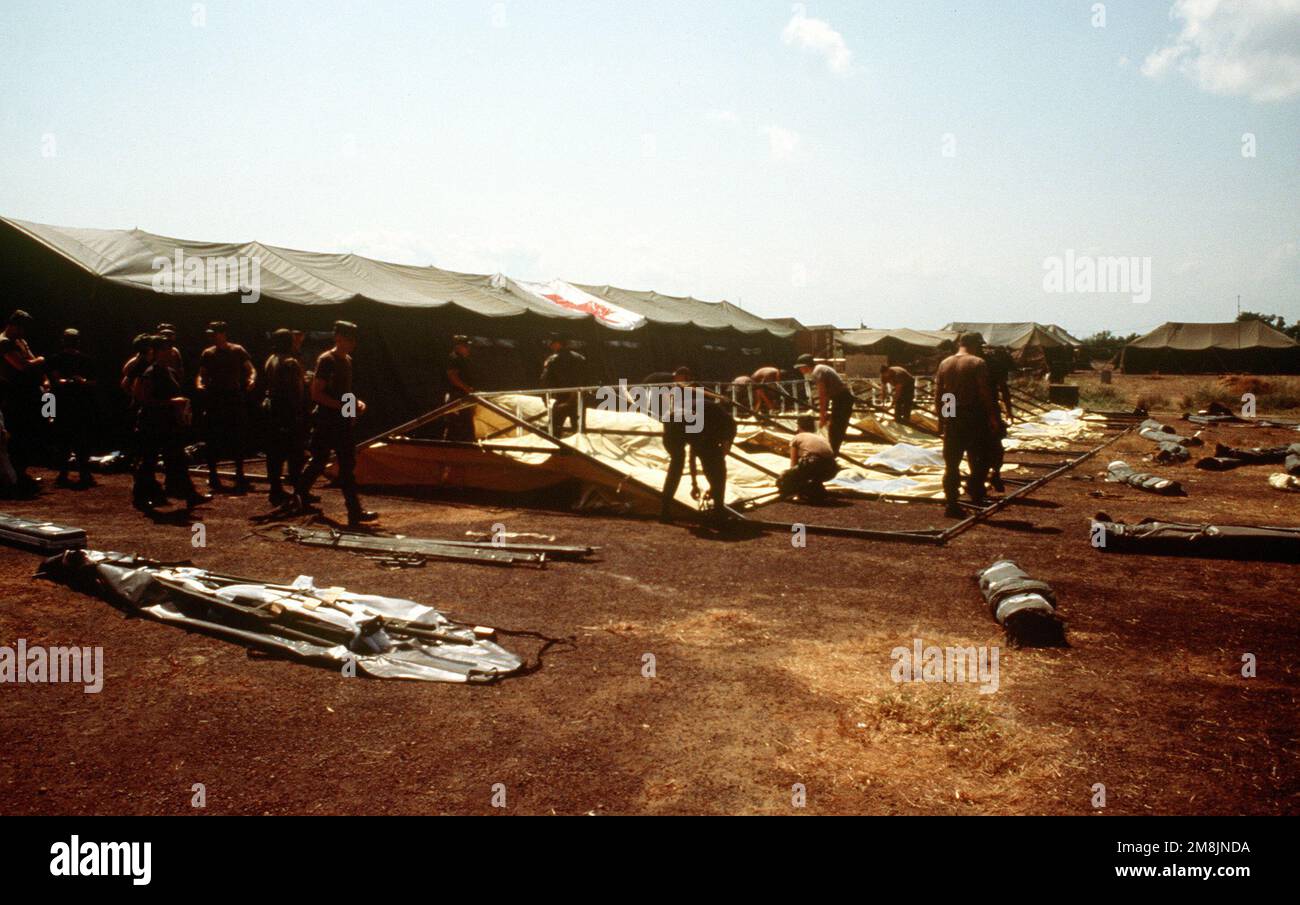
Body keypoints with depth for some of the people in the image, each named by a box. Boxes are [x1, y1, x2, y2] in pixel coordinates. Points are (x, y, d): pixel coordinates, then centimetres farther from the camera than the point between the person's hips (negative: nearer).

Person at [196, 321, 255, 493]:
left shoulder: (238, 351, 3)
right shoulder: (207, 353, 9)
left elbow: (251, 369, 1)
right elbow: (201, 374, 10)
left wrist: (251, 380, -20)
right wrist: (199, 384, -12)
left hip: (235, 397, -1)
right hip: (214, 400, 1)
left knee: (239, 437, 1)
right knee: (213, 439, 2)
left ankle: (239, 474, 12)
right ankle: (212, 475, 11)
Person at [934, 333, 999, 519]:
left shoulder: (944, 363, 8)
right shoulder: (977, 363, -8)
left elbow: (938, 393, 8)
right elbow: (985, 393, -11)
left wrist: (941, 417, 14)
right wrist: (992, 418, -5)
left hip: (951, 419, 5)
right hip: (973, 418, -5)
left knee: (951, 462, 7)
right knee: (978, 459, 11)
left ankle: (951, 503, 7)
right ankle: (976, 493, 4)